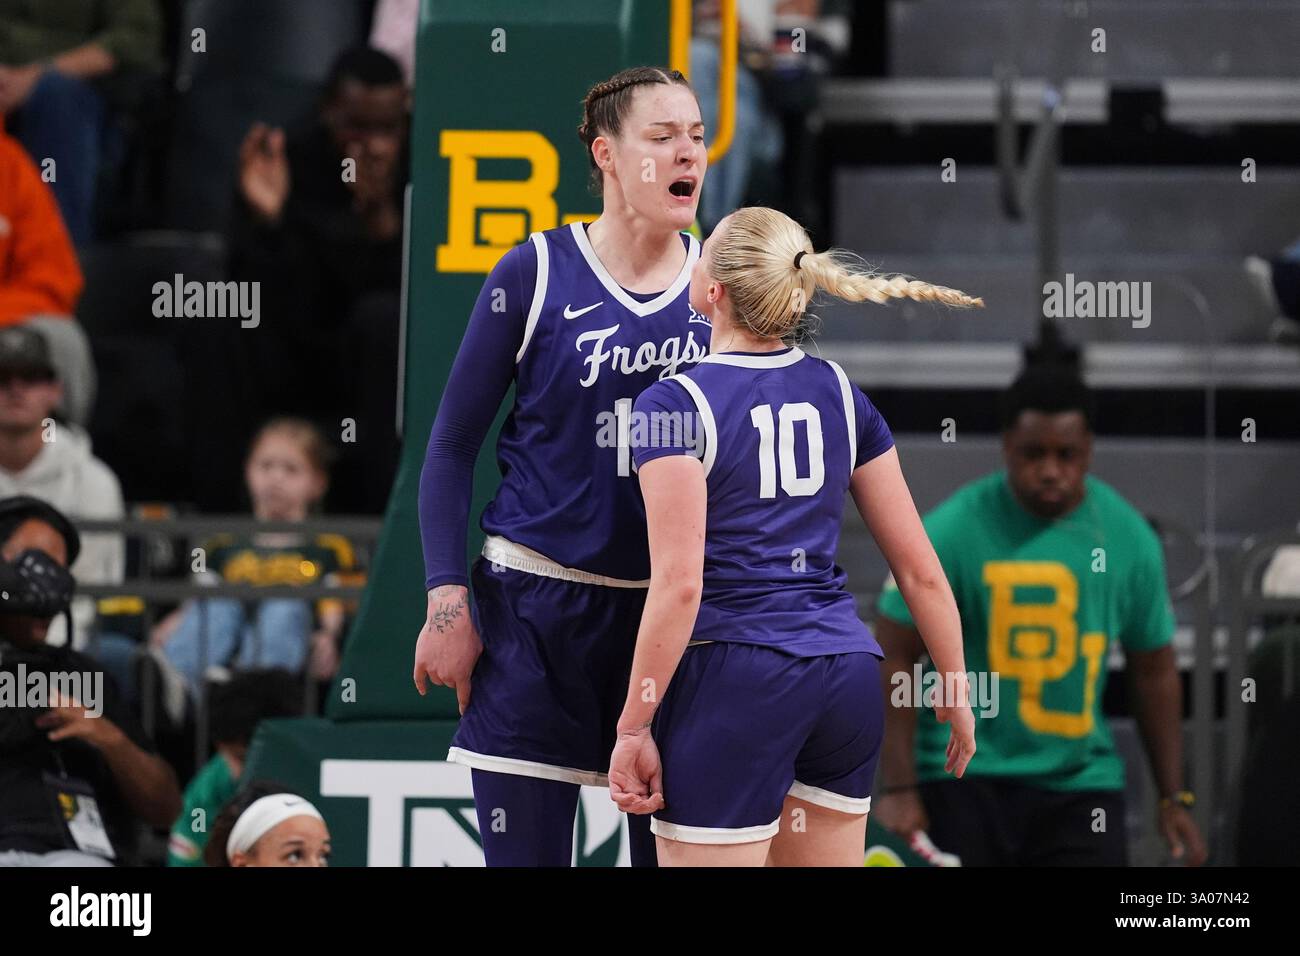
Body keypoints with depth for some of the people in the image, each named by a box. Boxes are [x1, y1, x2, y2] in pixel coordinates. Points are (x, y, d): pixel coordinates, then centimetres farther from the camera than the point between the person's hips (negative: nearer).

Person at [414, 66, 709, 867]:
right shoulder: (535, 275, -4)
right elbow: (453, 445, 0)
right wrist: (447, 602, -7)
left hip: (671, 606, 3)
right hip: (535, 609, -3)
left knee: (672, 846, 4)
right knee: (526, 849, -1)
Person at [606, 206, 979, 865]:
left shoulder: (673, 404, -7)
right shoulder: (840, 393, 10)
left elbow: (678, 584, -15)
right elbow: (920, 568, 10)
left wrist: (634, 726, -11)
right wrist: (956, 690, 20)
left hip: (732, 681, -6)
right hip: (849, 679, 6)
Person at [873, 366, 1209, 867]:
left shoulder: (1129, 538, 1)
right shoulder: (951, 532, -9)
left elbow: (1154, 673, 11)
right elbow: (895, 657, -6)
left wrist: (1174, 798, 9)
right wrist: (899, 788, -12)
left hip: (1081, 782, 2)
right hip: (964, 780, -2)